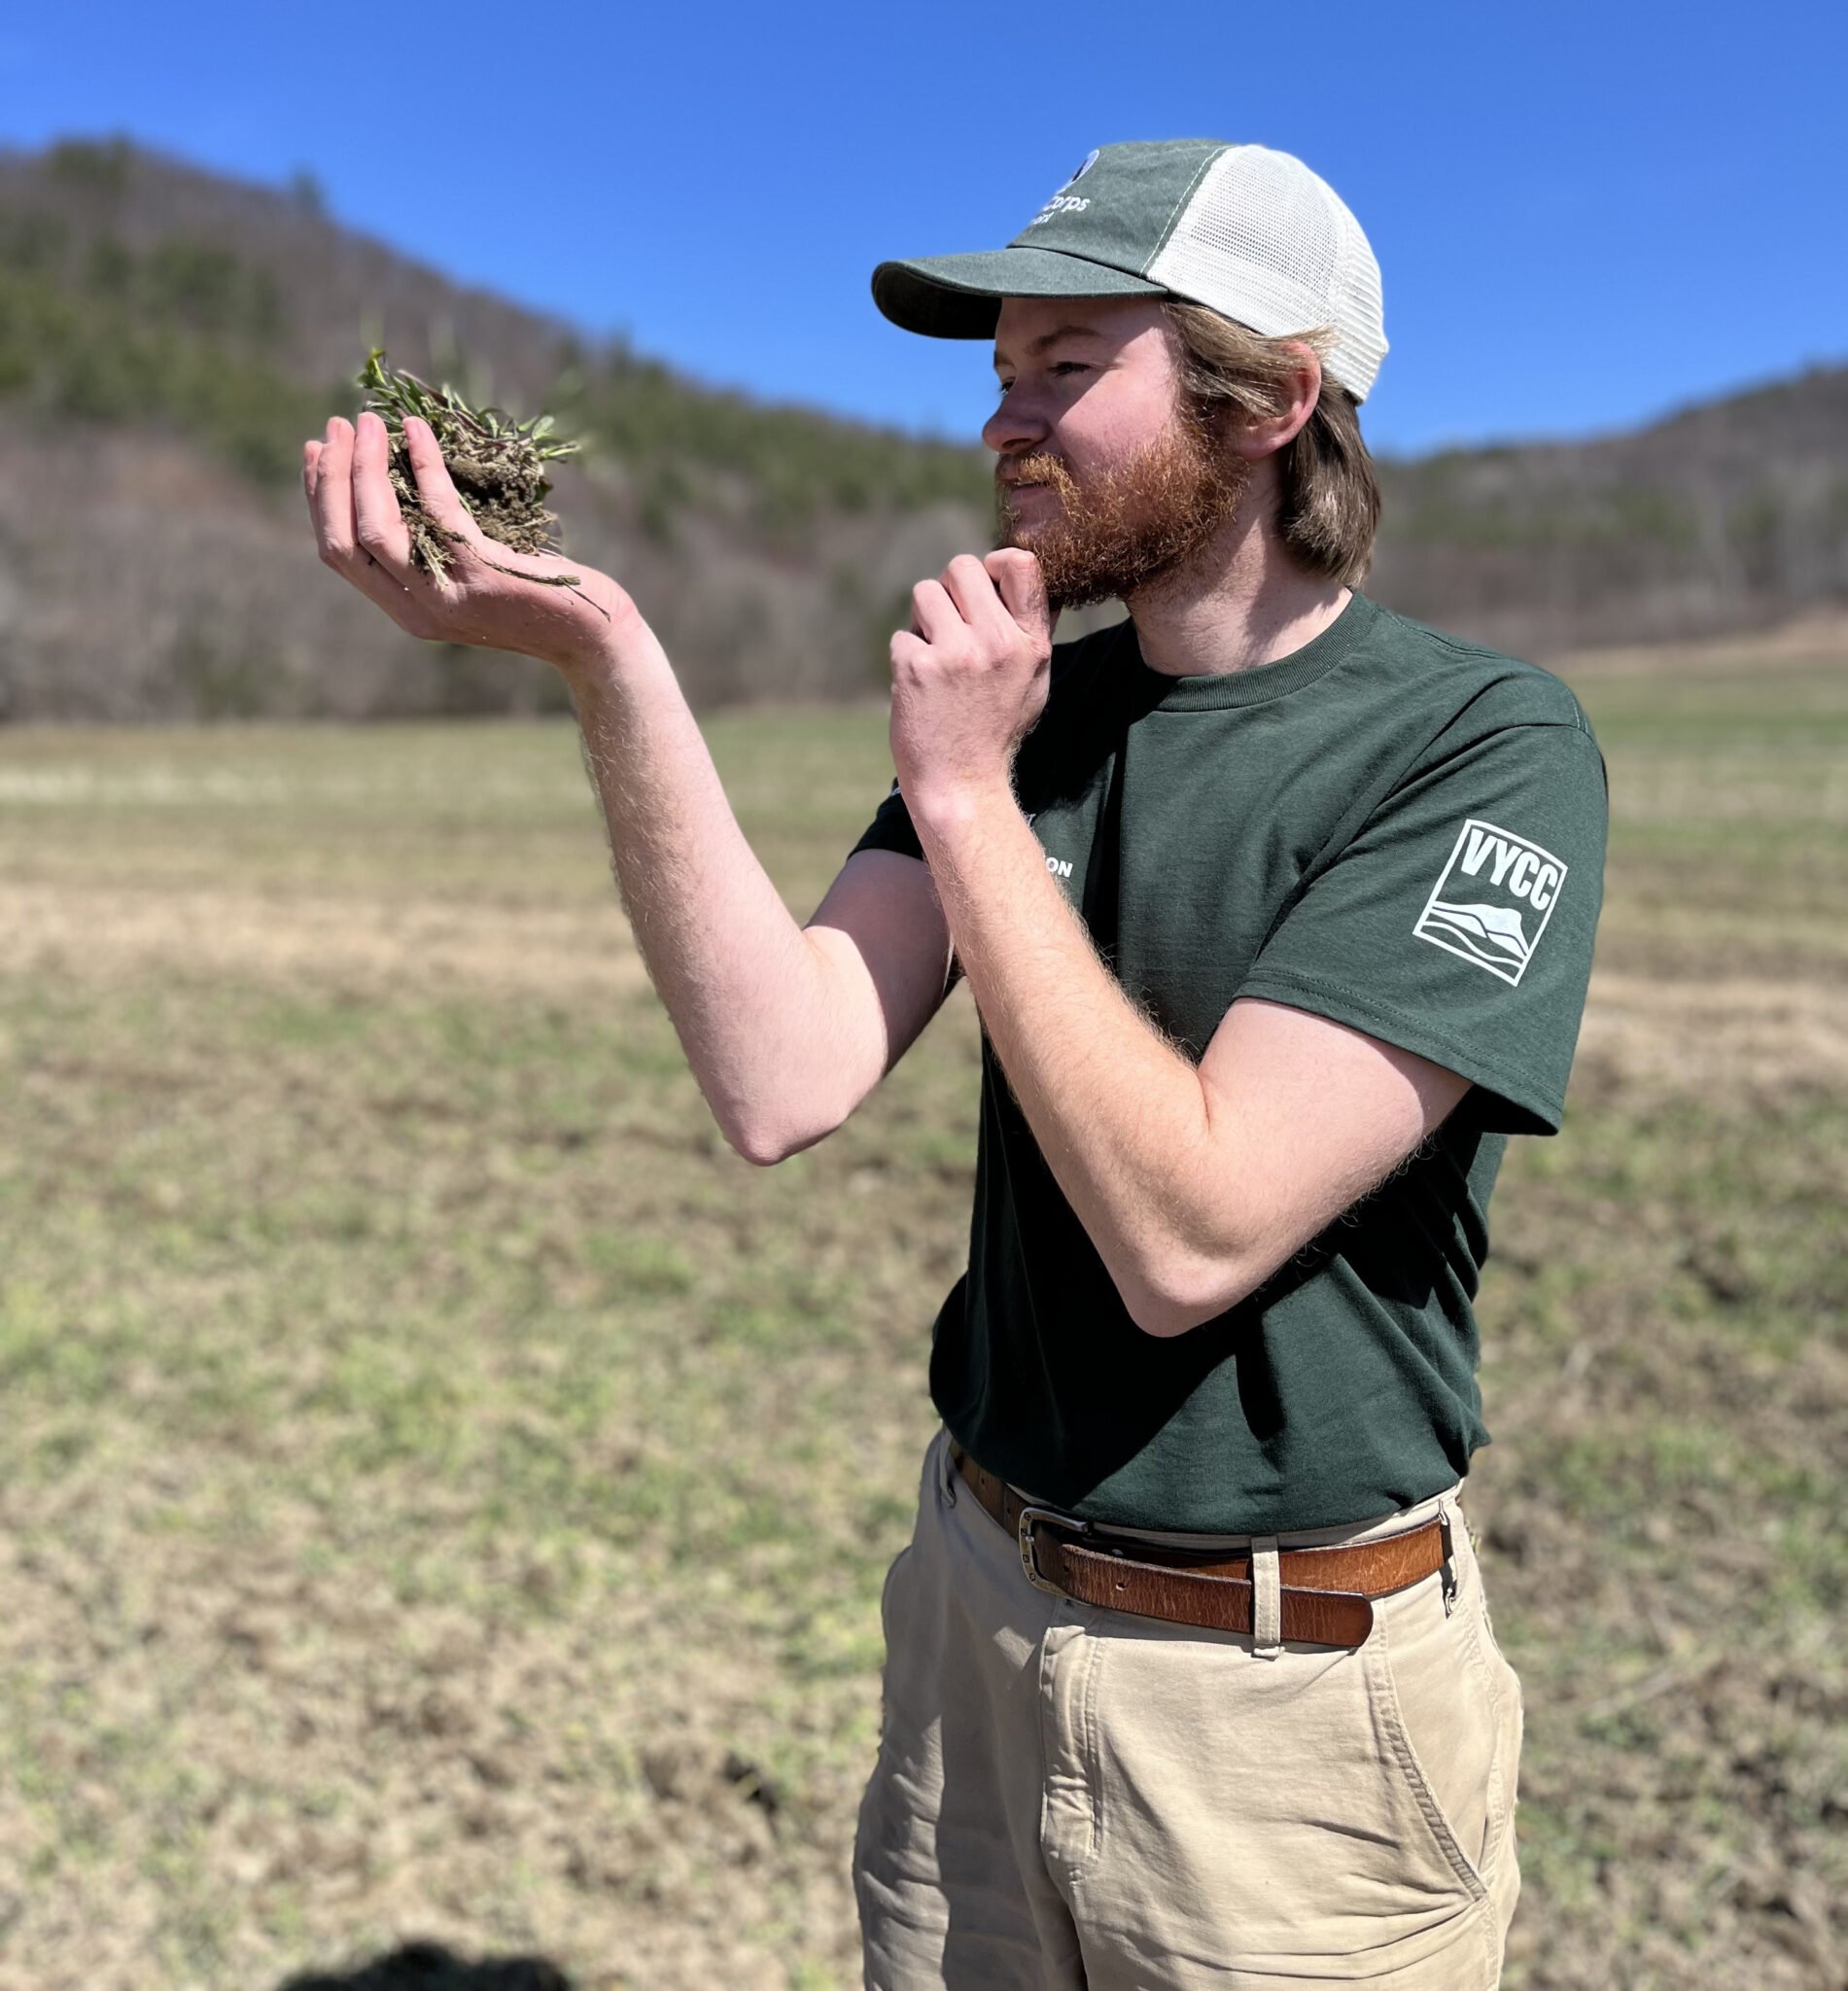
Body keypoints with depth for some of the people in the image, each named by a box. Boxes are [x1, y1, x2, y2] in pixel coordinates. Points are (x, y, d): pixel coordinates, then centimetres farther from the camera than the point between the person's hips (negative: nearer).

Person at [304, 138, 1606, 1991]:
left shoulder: (1485, 745, -17)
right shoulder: (1033, 706, 1)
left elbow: (1189, 1235, -26)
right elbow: (785, 1080, -14)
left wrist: (964, 797, -19)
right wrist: (603, 659, -21)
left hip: (1291, 1699, -5)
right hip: (979, 1605, 5)